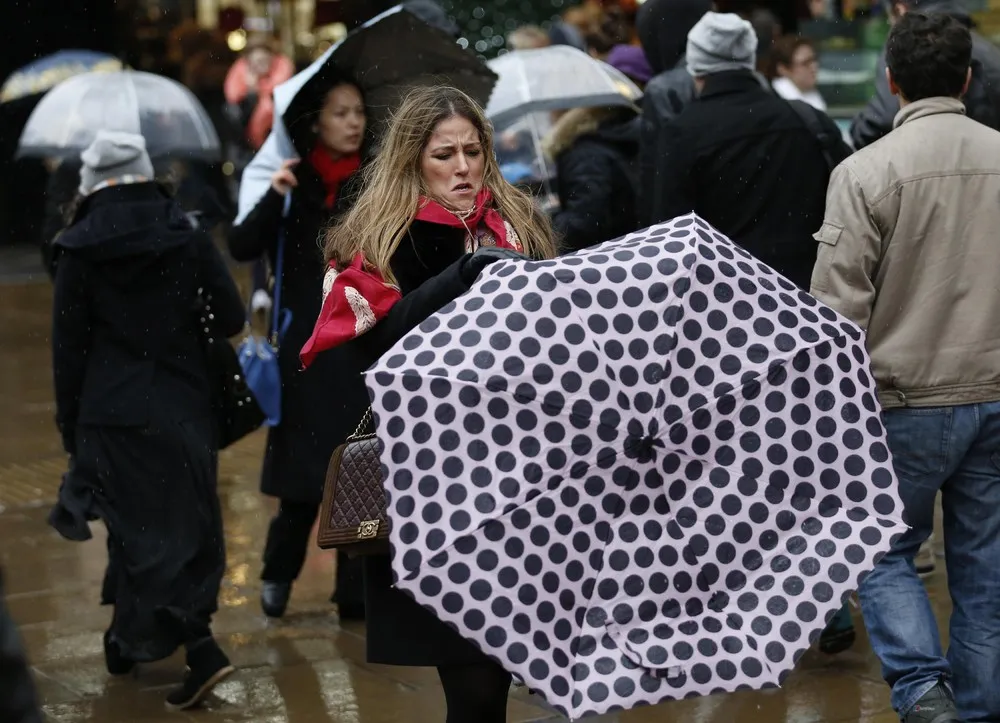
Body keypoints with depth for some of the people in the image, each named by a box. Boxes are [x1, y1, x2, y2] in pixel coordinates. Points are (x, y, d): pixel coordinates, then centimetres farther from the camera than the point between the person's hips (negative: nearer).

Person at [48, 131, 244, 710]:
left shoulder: (79, 252, -5)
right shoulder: (190, 240, -3)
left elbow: (68, 348, -3)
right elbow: (232, 319, -2)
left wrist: (71, 426, 6)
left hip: (113, 416, -2)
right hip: (184, 409, 2)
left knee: (142, 531, 2)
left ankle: (201, 650, -10)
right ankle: (130, 640, 29)